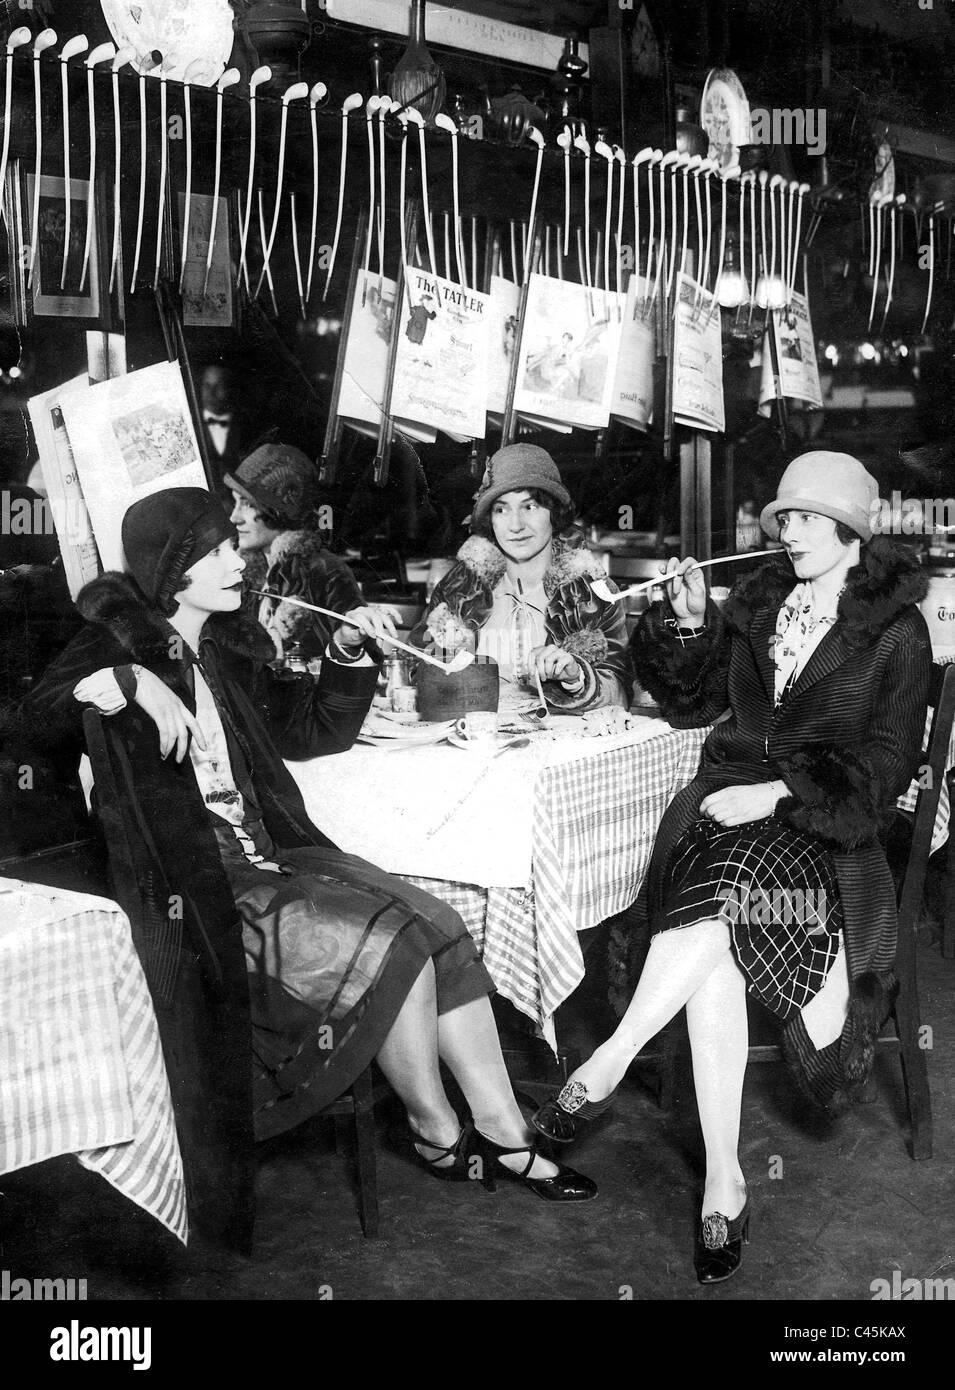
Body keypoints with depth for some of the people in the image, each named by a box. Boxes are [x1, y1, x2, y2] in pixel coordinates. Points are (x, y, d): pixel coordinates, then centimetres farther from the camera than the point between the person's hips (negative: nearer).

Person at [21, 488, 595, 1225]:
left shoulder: (220, 652, 18)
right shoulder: (119, 646, -2)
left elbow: (318, 735, 27)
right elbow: (36, 717, -22)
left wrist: (350, 657, 14)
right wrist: (125, 684, -35)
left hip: (269, 858, 7)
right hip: (199, 888, -7)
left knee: (439, 926, -12)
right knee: (390, 943, -23)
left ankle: (505, 1135, -4)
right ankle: (438, 1136, -2)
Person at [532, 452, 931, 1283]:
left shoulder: (895, 630, 4)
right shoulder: (759, 600, 16)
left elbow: (884, 767, -2)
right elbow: (693, 701, 20)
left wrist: (782, 791, -16)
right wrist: (688, 624, 3)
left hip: (826, 824, -2)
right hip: (734, 799, 2)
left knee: (723, 885, -36)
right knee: (714, 955, -29)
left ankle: (605, 1069, -24)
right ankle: (723, 1183, -24)